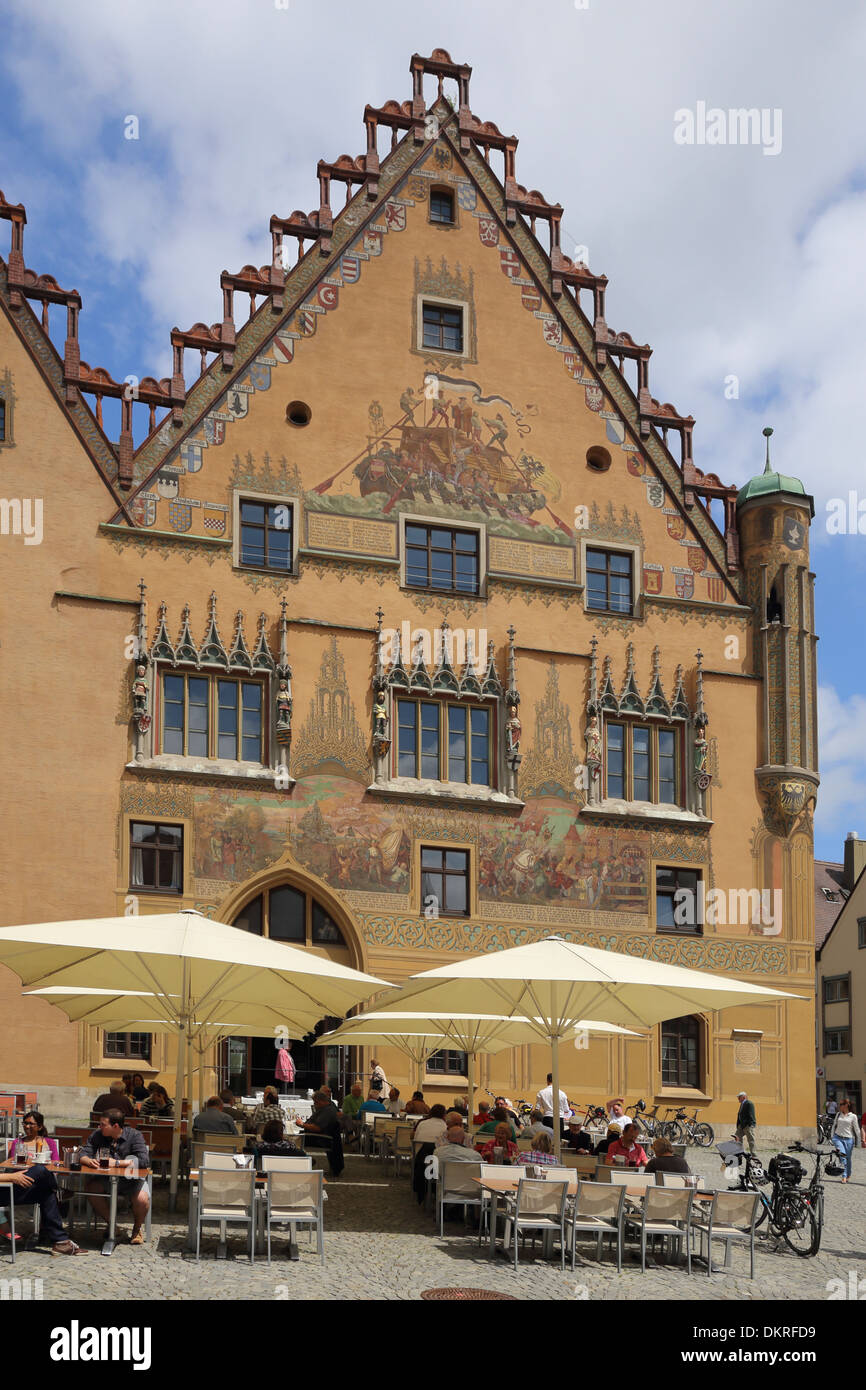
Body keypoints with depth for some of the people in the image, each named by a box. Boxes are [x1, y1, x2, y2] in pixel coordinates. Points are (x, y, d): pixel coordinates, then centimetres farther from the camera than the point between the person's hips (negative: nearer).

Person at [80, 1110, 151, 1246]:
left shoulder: (134, 1135, -12)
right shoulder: (97, 1135, -2)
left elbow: (144, 1161, -22)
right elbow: (83, 1154, 0)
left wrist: (117, 1163, -25)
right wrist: (89, 1161, -25)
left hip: (131, 1179, -3)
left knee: (142, 1199, -32)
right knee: (91, 1189, -28)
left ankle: (137, 1229, 4)